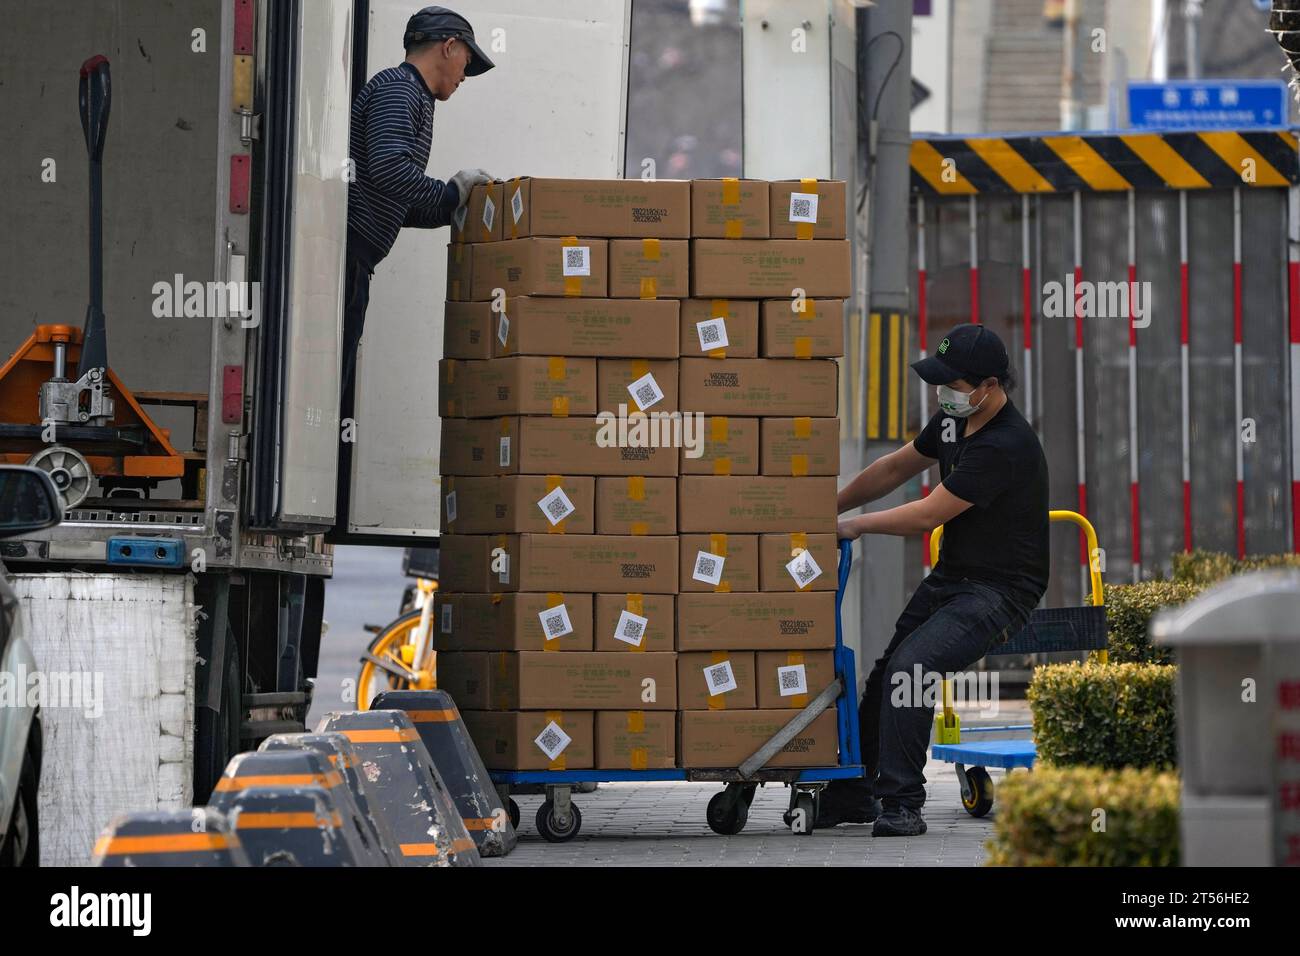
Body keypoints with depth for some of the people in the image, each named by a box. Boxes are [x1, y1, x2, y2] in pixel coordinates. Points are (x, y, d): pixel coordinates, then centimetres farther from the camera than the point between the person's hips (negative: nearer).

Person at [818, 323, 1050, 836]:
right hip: (948, 577, 9)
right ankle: (851, 794, 15)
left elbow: (928, 515, -20)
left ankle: (902, 804, -23)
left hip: (999, 590, -9)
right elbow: (897, 466, 22)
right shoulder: (954, 418, 6)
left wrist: (855, 525, -8)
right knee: (883, 675, 1)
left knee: (909, 667, -28)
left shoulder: (1006, 446, -24)